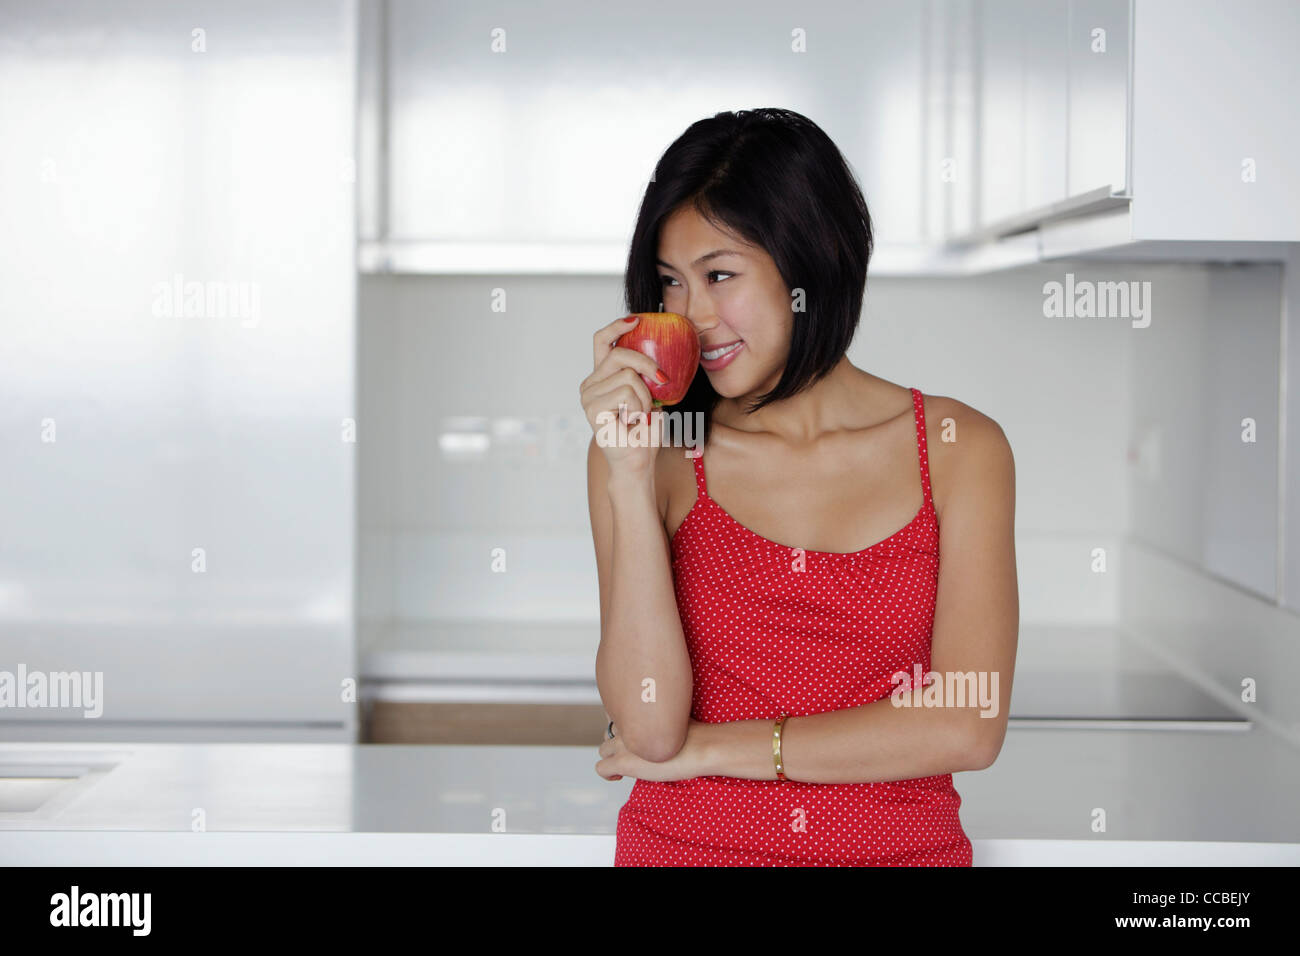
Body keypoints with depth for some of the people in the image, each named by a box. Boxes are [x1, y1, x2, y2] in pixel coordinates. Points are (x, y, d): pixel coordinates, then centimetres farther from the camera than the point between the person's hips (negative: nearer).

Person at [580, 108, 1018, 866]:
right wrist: (630, 478, -10)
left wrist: (712, 747, -3)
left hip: (901, 848, 1)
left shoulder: (960, 448, 3)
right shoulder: (655, 452, 4)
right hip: (685, 844, -1)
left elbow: (967, 728, -5)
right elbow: (648, 727, -6)